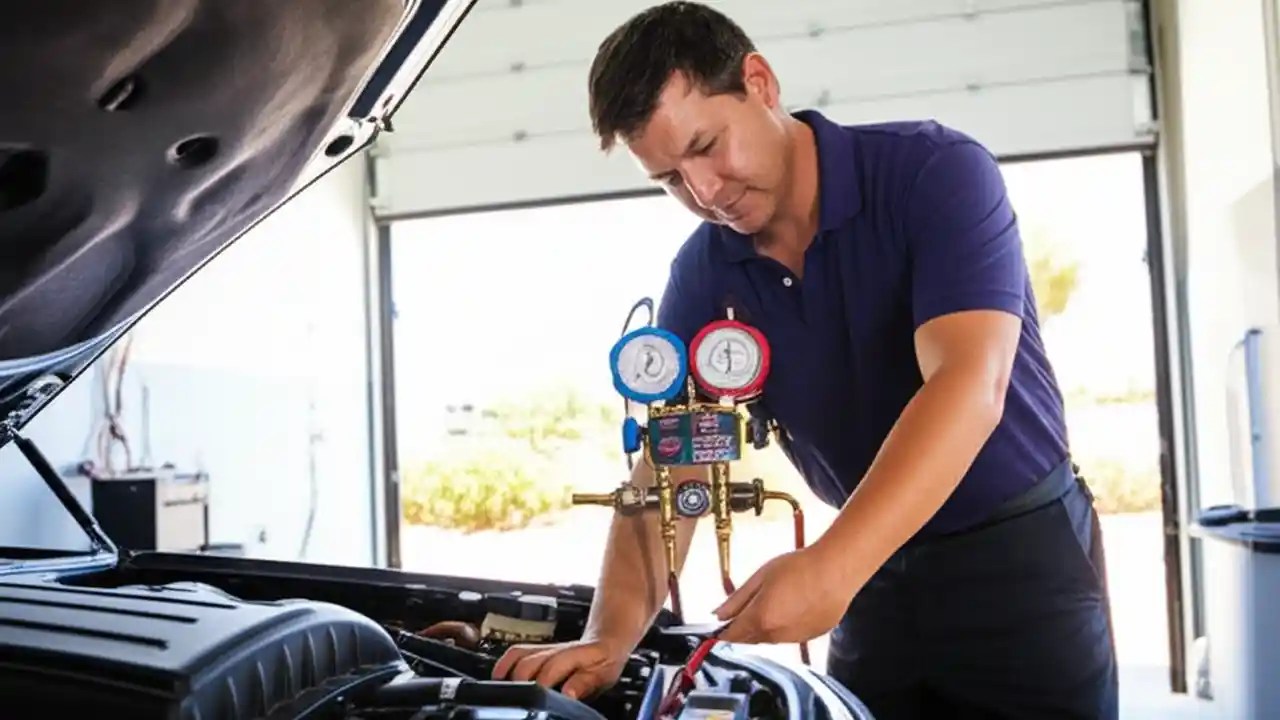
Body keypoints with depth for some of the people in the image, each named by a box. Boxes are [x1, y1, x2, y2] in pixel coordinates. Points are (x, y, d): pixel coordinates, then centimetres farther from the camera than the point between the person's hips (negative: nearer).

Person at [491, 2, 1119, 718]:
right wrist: (611, 637, -21)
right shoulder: (702, 276, -3)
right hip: (879, 574, 5)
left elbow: (968, 388, -31)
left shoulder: (937, 171, -19)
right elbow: (669, 465, -6)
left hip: (1020, 558, -4)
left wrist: (829, 571, -41)